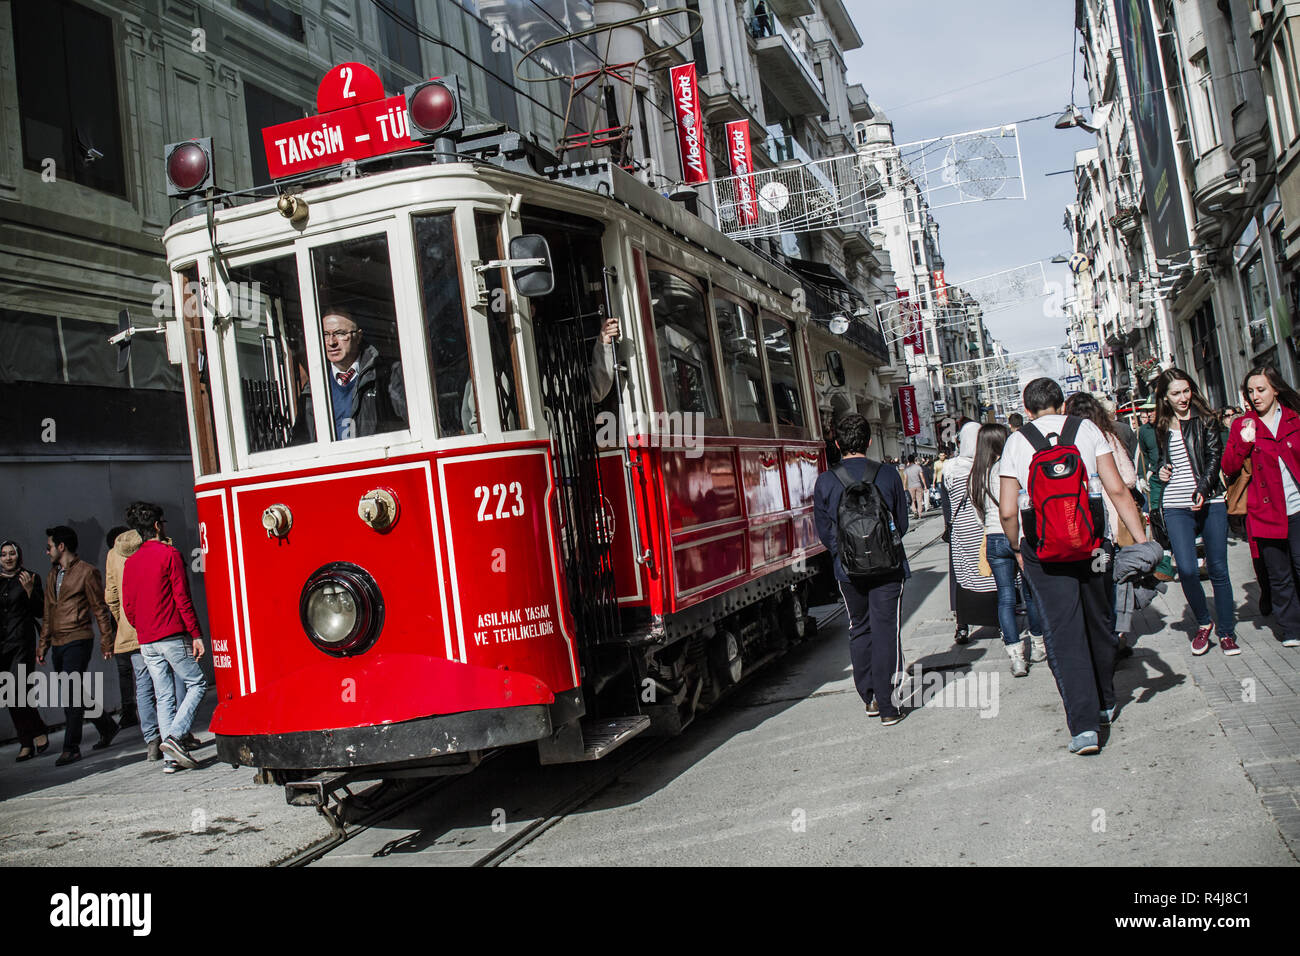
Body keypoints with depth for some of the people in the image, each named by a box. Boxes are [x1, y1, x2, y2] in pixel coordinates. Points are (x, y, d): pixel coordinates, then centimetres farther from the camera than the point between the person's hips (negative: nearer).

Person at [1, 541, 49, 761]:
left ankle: (38, 731, 3)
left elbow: (40, 611, -1)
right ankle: (27, 743, 9)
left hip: (22, 642, -5)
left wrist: (29, 590, -15)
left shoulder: (29, 578, 2)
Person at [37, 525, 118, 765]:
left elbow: (100, 608, -6)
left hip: (78, 641, -8)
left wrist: (106, 639, -9)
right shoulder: (54, 573, 18)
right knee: (76, 694, 10)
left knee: (71, 694, -11)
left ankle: (71, 749, -7)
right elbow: (48, 612, 22)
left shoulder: (86, 572, -6)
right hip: (58, 644, 8)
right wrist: (43, 644, 18)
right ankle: (106, 727, 26)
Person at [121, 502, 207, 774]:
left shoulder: (130, 562, 12)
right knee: (196, 684, 3)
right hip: (173, 636, -6)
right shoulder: (170, 554, -6)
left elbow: (127, 607, 12)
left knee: (163, 695, 8)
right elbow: (182, 598, -11)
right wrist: (196, 634, -8)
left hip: (146, 642, 6)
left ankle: (170, 757, 6)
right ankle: (174, 736, -14)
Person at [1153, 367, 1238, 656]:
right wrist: (1161, 471, 4)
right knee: (1187, 570, -10)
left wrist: (1202, 489, -19)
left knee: (1218, 569, 2)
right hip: (1176, 508, 2)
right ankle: (1203, 623, 13)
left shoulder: (1206, 419, 3)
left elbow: (1215, 457, -5)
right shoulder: (1162, 427, 12)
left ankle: (1227, 632, 15)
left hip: (1210, 503, -2)